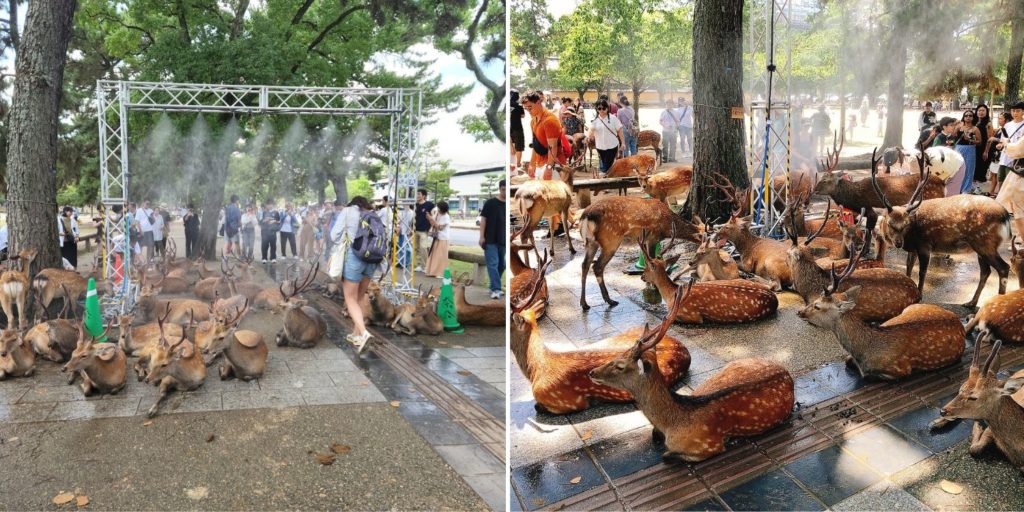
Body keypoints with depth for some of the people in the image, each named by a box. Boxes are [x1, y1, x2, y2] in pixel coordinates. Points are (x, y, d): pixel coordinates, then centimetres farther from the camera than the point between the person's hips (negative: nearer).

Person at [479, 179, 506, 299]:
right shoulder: (490, 203, -3)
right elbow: (483, 219, -4)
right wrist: (482, 236, -10)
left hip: (503, 241, 5)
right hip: (490, 240, -5)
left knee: (501, 265, 10)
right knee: (493, 264, -10)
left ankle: (494, 287, 22)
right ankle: (496, 289, -13)